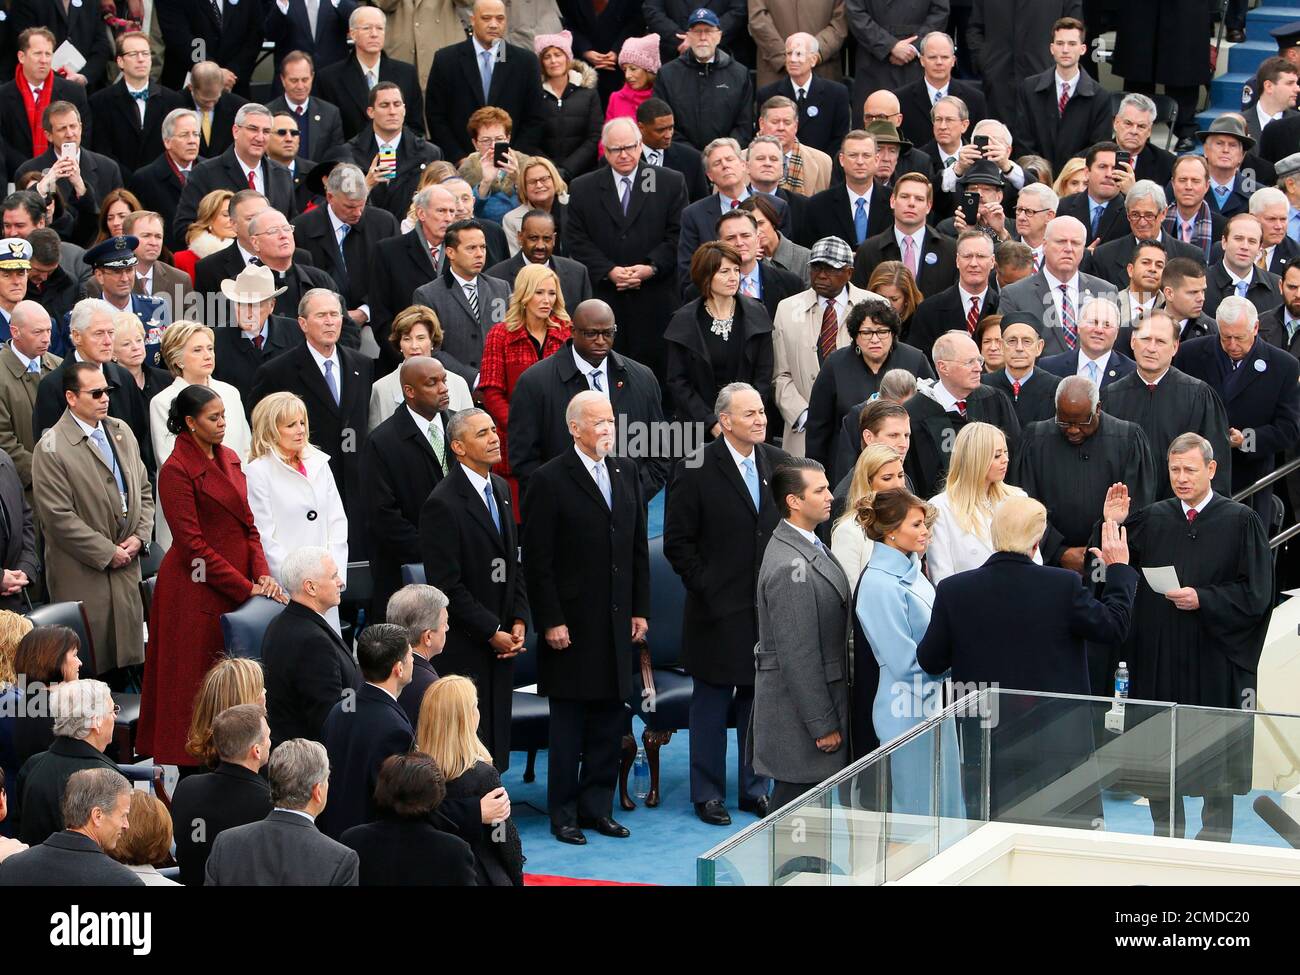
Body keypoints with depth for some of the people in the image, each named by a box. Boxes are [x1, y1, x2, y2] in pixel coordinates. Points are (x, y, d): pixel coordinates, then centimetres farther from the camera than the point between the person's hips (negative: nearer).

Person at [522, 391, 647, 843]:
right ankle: (564, 814, 10)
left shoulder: (626, 472, 10)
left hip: (617, 621, 6)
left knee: (609, 721, 9)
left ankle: (597, 808, 18)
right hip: (572, 625, -6)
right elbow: (537, 561, -10)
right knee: (568, 724, 2)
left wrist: (640, 610, 9)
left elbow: (638, 547, 14)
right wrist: (550, 621, -13)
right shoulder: (549, 480, -9)